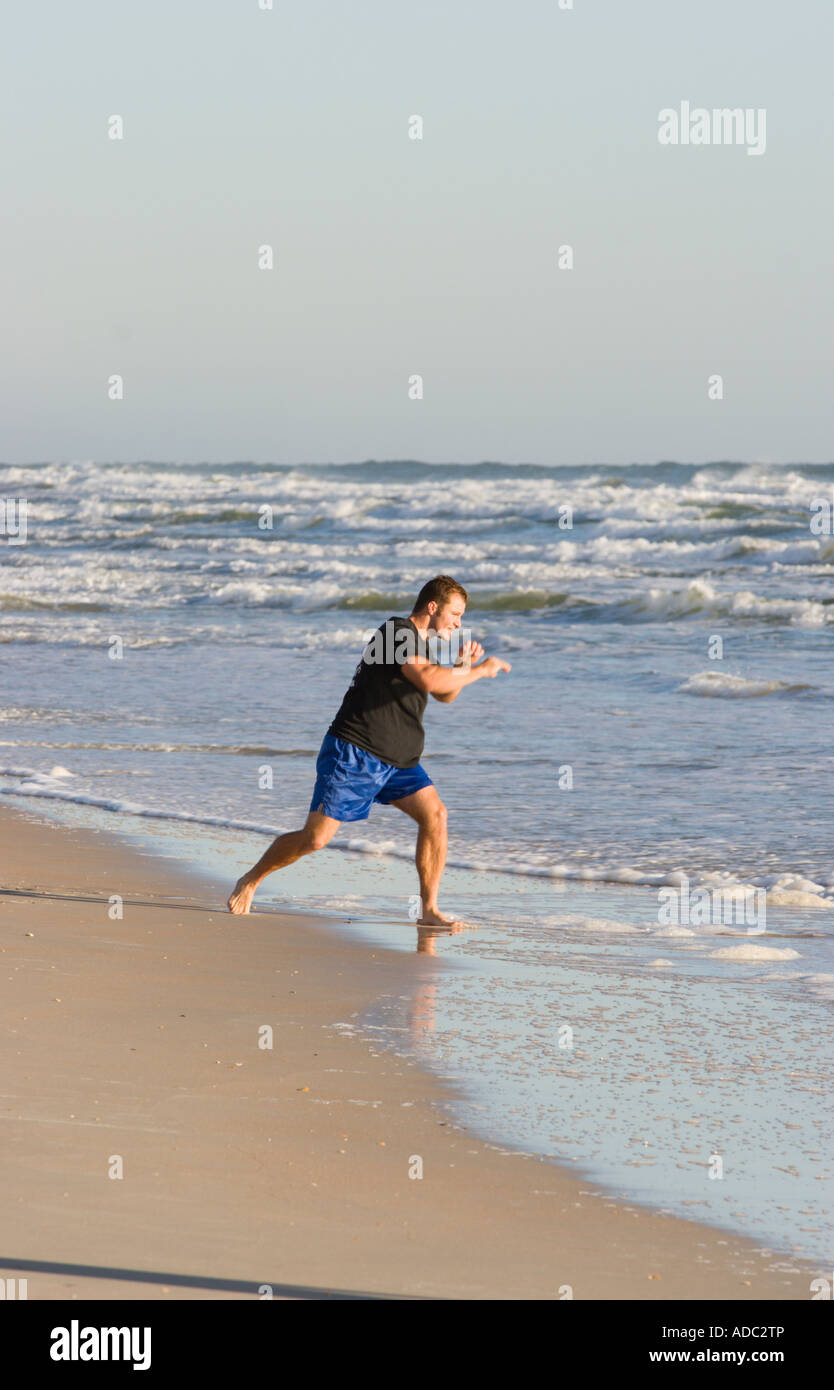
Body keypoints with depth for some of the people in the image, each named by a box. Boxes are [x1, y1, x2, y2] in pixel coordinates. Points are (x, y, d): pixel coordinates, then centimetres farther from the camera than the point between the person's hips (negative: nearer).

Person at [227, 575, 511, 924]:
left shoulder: (420, 644, 15)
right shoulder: (397, 633, -15)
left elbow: (444, 695, 27)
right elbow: (429, 679, -31)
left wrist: (462, 666, 8)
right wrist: (480, 671, -21)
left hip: (397, 761, 9)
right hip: (354, 754, -9)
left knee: (434, 814, -11)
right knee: (316, 837, -7)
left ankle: (429, 909, -7)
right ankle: (250, 880, 16)